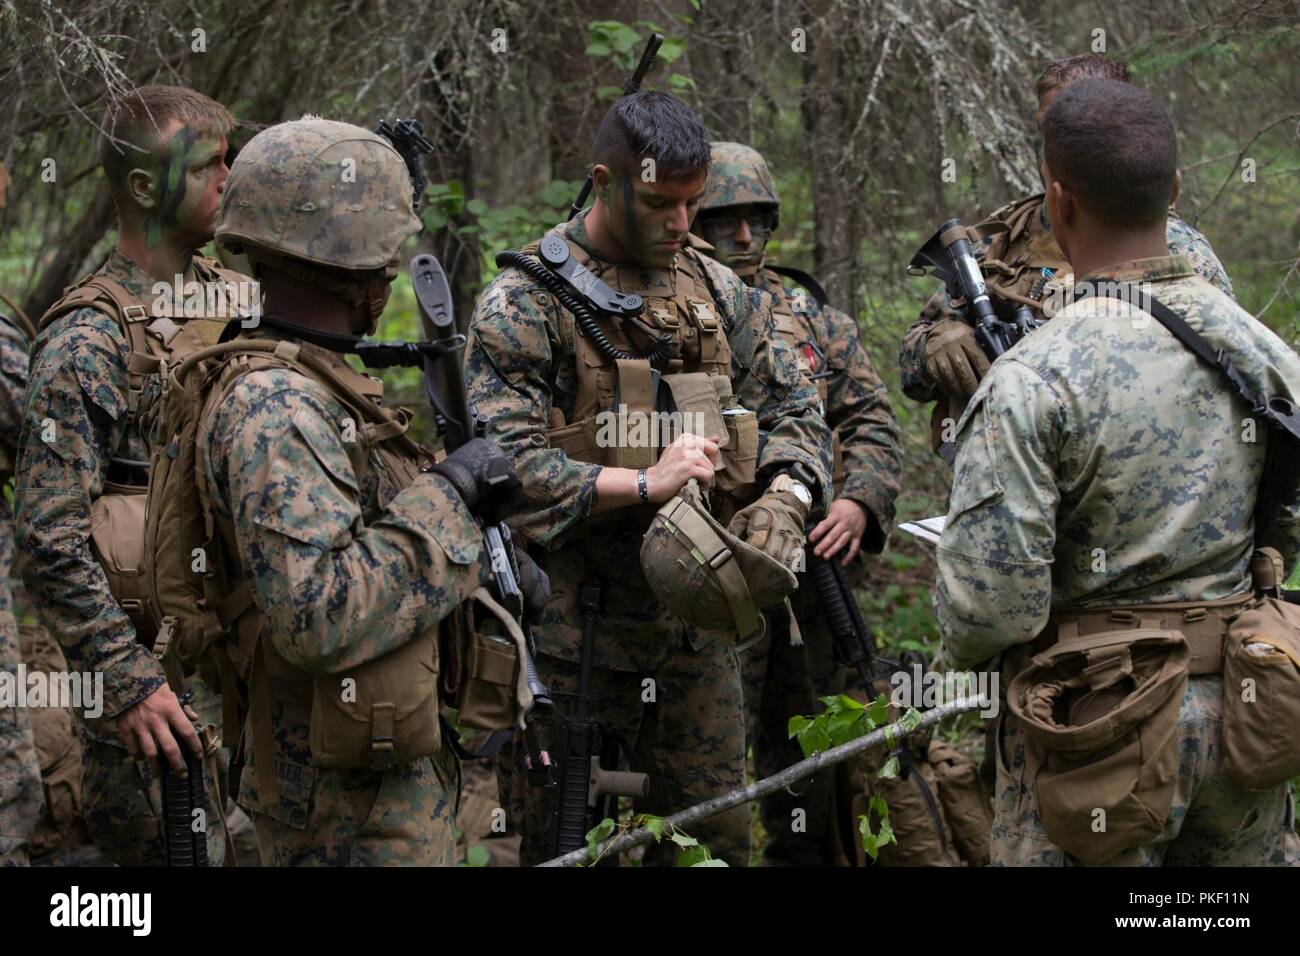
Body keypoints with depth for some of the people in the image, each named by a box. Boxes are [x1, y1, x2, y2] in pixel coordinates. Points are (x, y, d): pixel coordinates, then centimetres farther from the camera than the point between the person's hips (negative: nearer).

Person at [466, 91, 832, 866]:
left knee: (717, 837, 11)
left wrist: (783, 499, -6)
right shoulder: (526, 301, -7)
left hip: (697, 625, 5)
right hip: (569, 636, -5)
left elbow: (796, 411, 16)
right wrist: (646, 484, -21)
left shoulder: (720, 292, 11)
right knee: (558, 846, 4)